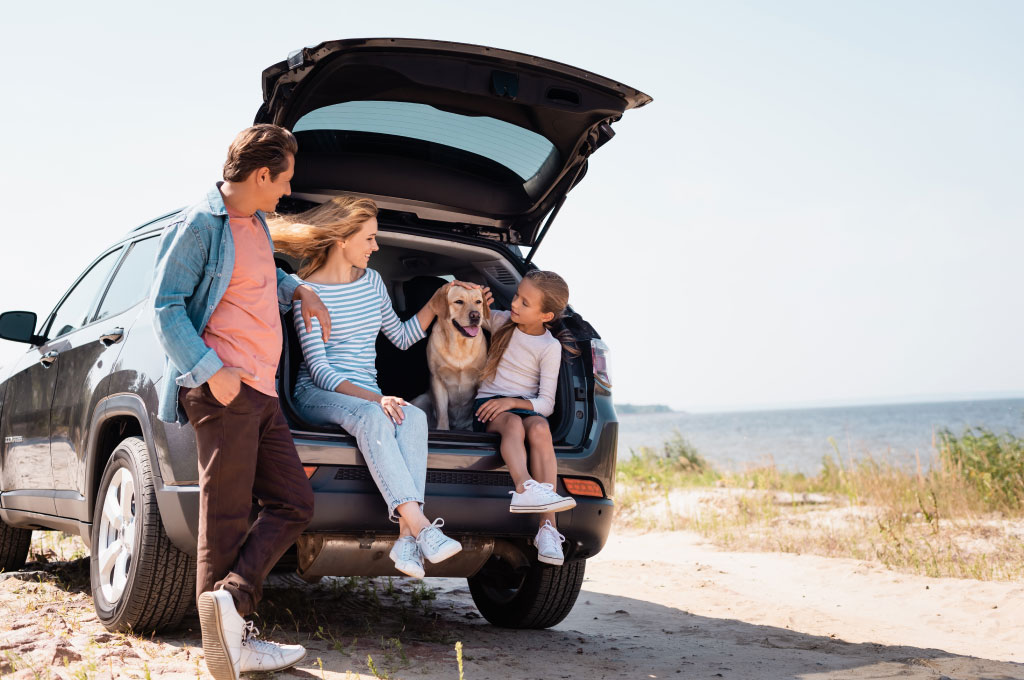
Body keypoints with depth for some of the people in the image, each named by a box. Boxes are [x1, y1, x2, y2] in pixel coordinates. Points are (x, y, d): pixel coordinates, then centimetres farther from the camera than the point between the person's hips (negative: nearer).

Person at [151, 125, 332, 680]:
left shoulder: (255, 224, 21)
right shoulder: (199, 225, -6)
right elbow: (165, 306, -11)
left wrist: (298, 290, 19)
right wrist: (211, 369, -20)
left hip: (260, 391, 9)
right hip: (222, 390, -9)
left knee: (294, 504, 4)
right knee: (225, 517, -7)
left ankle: (230, 601, -3)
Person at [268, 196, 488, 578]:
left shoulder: (372, 281, 14)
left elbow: (401, 336, 27)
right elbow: (318, 369, -14)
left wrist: (438, 302, 15)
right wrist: (373, 398, -27)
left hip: (365, 398, 5)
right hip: (316, 394, -5)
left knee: (413, 416, -31)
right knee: (372, 416, -39)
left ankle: (407, 537, -45)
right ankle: (421, 527, -49)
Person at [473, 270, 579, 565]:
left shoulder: (550, 348, 2)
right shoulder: (499, 321, 11)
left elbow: (546, 403, -4)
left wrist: (512, 402, -20)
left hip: (526, 407, -1)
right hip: (488, 405, 1)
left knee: (539, 428, -36)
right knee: (512, 424, -35)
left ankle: (547, 526, -45)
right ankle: (526, 488, -63)